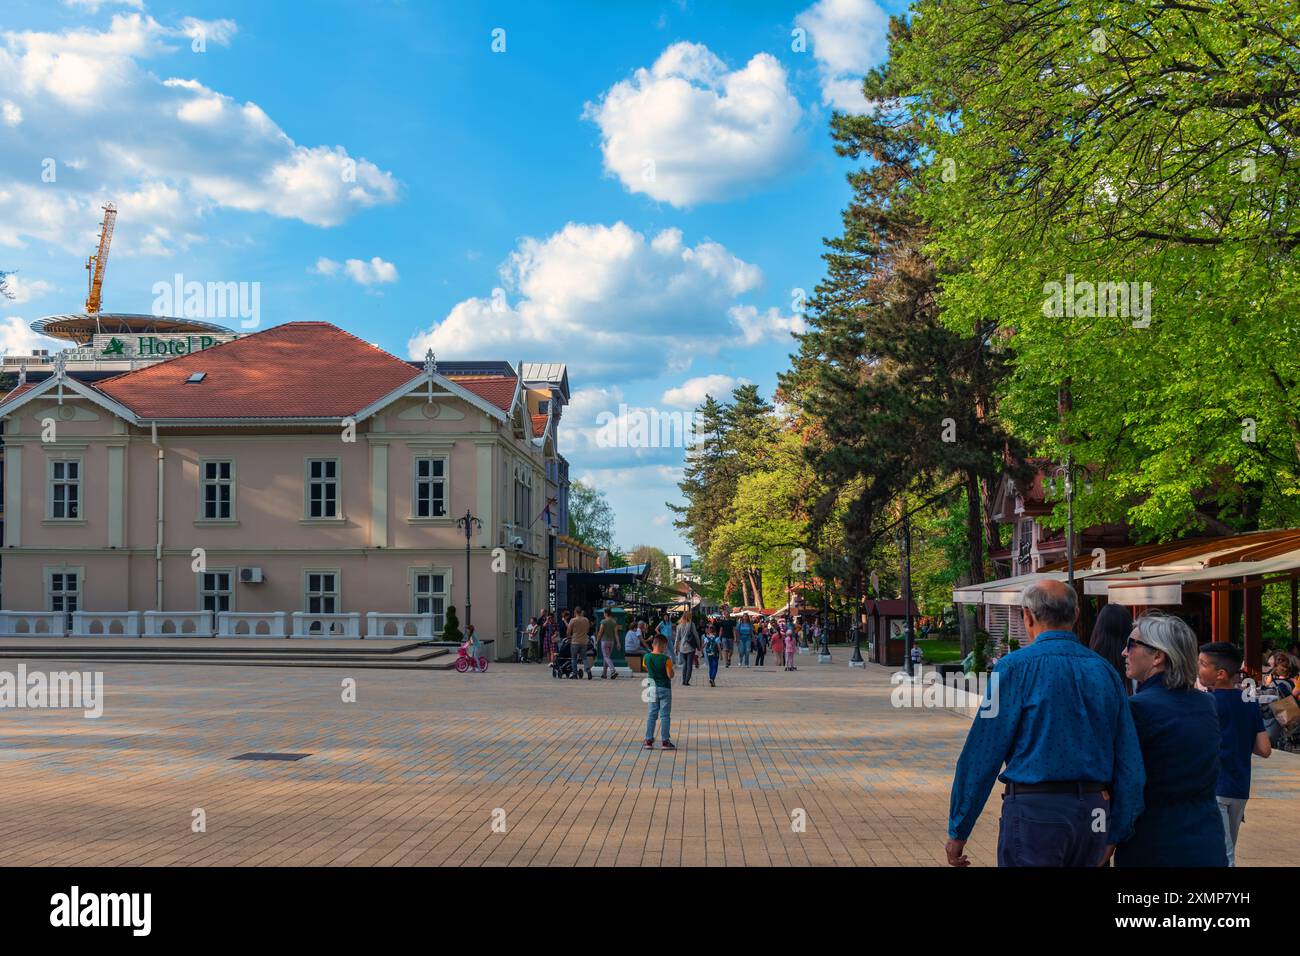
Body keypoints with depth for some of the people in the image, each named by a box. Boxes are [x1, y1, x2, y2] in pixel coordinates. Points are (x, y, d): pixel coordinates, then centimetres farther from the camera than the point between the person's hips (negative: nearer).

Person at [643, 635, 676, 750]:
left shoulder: (647, 657, -4)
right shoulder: (666, 659, -17)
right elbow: (670, 675, -14)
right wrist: (671, 666, 3)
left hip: (652, 688, 4)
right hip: (664, 688, -4)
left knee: (651, 715, 10)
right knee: (665, 715, 3)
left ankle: (649, 741, 9)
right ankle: (665, 741, 4)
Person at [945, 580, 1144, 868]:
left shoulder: (1016, 666, -8)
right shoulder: (1105, 671, 8)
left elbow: (983, 753, -9)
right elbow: (1130, 764, 8)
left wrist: (958, 831, -3)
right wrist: (1114, 834, 17)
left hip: (1035, 811, -5)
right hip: (1094, 815, 6)